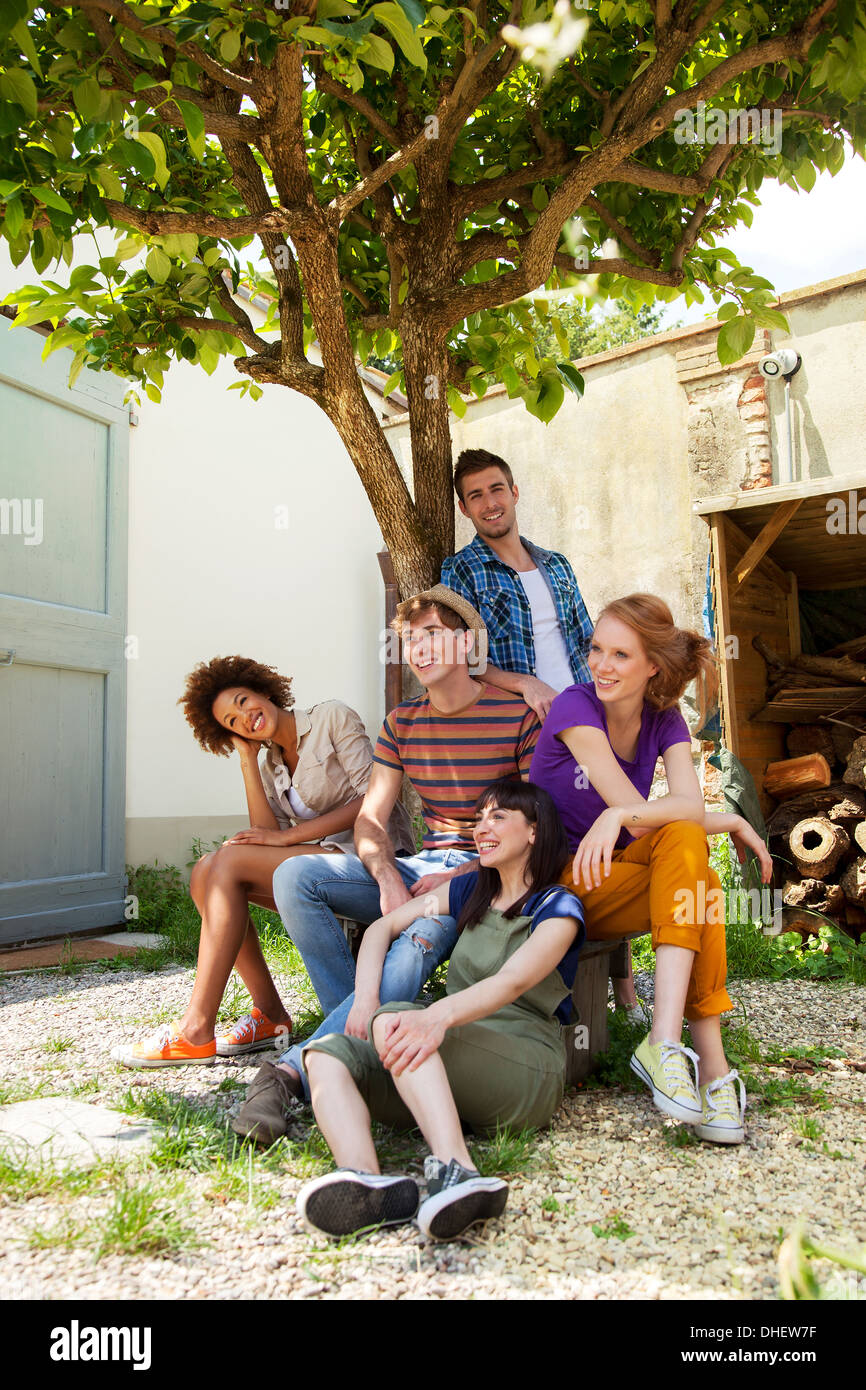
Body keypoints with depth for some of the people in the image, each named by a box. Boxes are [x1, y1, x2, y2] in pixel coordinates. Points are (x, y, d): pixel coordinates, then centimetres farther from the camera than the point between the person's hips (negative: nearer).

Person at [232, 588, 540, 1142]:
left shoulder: (517, 716, -4)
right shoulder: (402, 722, 12)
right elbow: (369, 822, 8)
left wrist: (459, 877, -17)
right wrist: (388, 878, -14)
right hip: (421, 868, 6)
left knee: (420, 938, -37)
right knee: (295, 876, -17)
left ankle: (296, 1069, -36)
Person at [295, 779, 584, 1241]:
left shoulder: (558, 907, 1)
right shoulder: (471, 891, 21)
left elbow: (513, 981, -18)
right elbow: (384, 926, 19)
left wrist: (440, 1015, -37)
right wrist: (365, 996, -1)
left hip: (527, 1070, -6)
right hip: (452, 1060, 6)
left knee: (393, 1023, -32)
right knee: (326, 1053, -19)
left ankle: (455, 1171, -50)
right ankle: (367, 1182, -45)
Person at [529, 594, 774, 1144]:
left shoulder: (664, 720, 1)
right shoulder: (575, 707, -13)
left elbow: (690, 806, -20)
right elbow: (635, 810, -21)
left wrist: (618, 815, -38)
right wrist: (732, 821, -20)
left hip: (619, 873, 5)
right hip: (561, 881, -4)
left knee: (684, 841, -28)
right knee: (697, 877, -26)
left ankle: (665, 1040, -35)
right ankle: (711, 1065, -30)